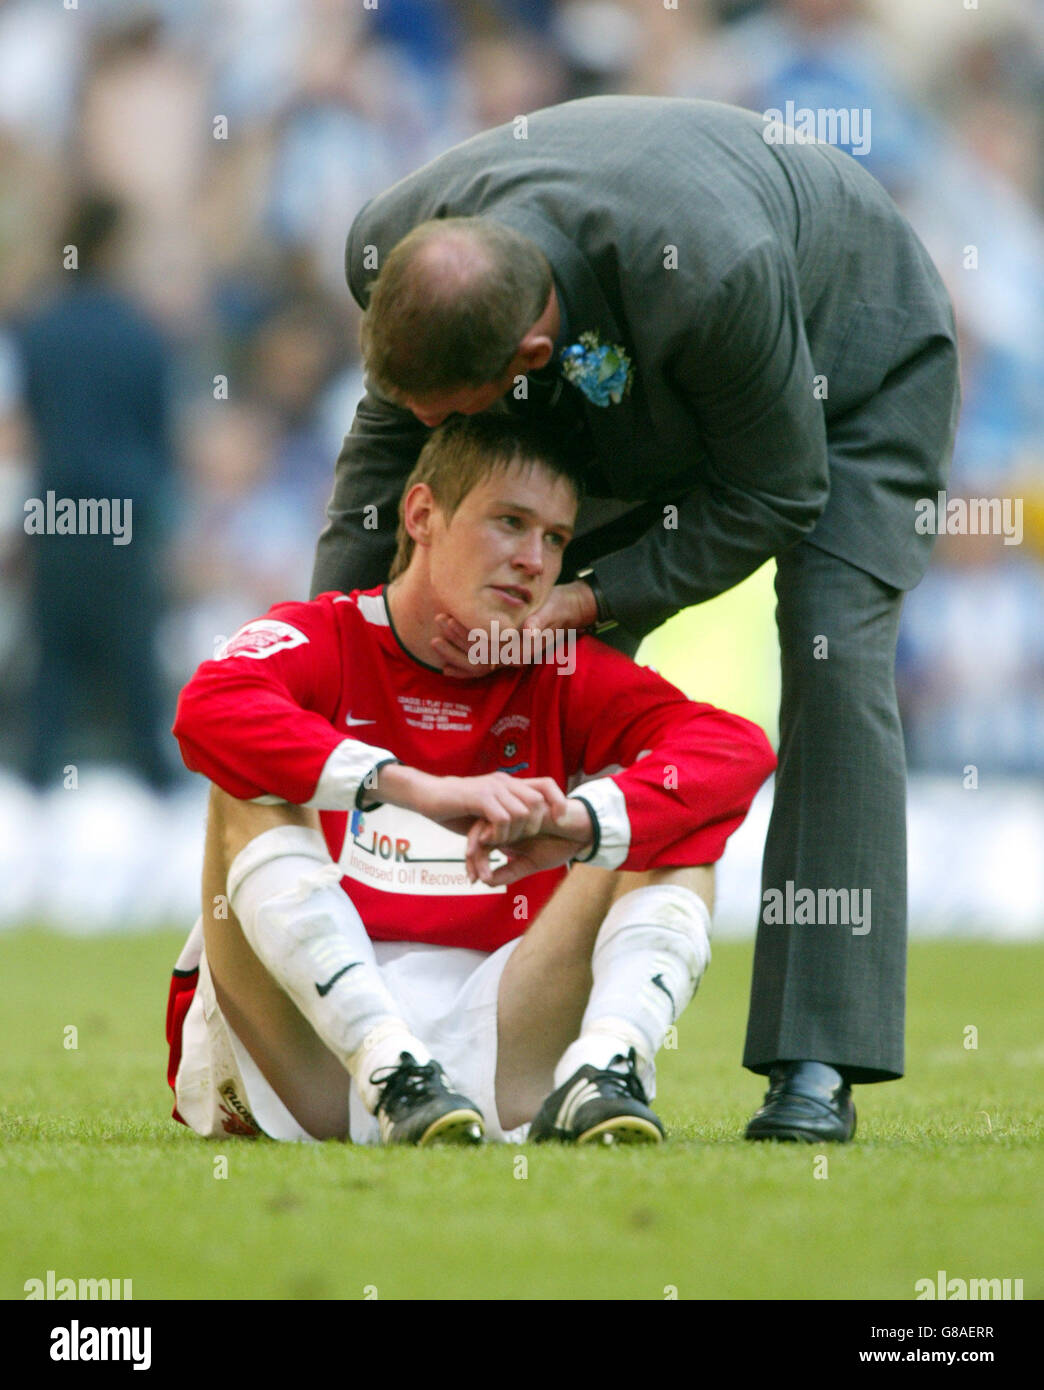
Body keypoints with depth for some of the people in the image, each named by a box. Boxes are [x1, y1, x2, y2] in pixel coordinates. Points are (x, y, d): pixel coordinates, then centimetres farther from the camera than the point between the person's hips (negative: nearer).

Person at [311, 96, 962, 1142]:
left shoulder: (708, 274, -47)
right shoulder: (393, 250, -30)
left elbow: (776, 493, -29)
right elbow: (390, 431, -6)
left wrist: (584, 600, -33)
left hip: (857, 360, -6)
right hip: (637, 399, 6)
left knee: (832, 653, -23)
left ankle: (815, 1070, -25)